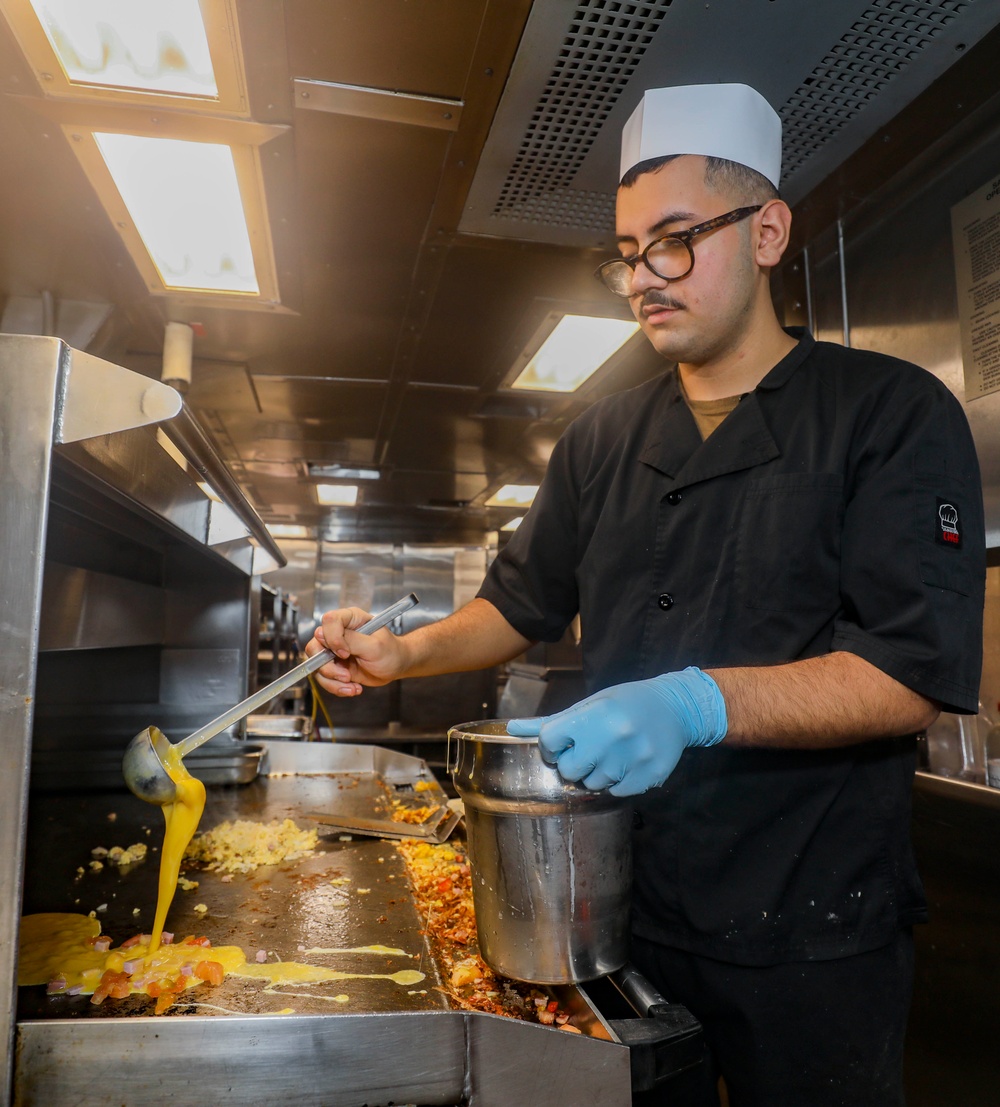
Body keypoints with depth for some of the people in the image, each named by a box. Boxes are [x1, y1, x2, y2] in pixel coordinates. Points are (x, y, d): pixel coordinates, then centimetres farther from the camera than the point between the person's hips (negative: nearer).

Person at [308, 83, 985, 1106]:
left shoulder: (891, 411, -9)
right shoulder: (604, 438, 4)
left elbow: (922, 670, -18)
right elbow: (523, 605, 10)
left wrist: (698, 705, -31)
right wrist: (406, 654, -6)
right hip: (630, 904, 4)